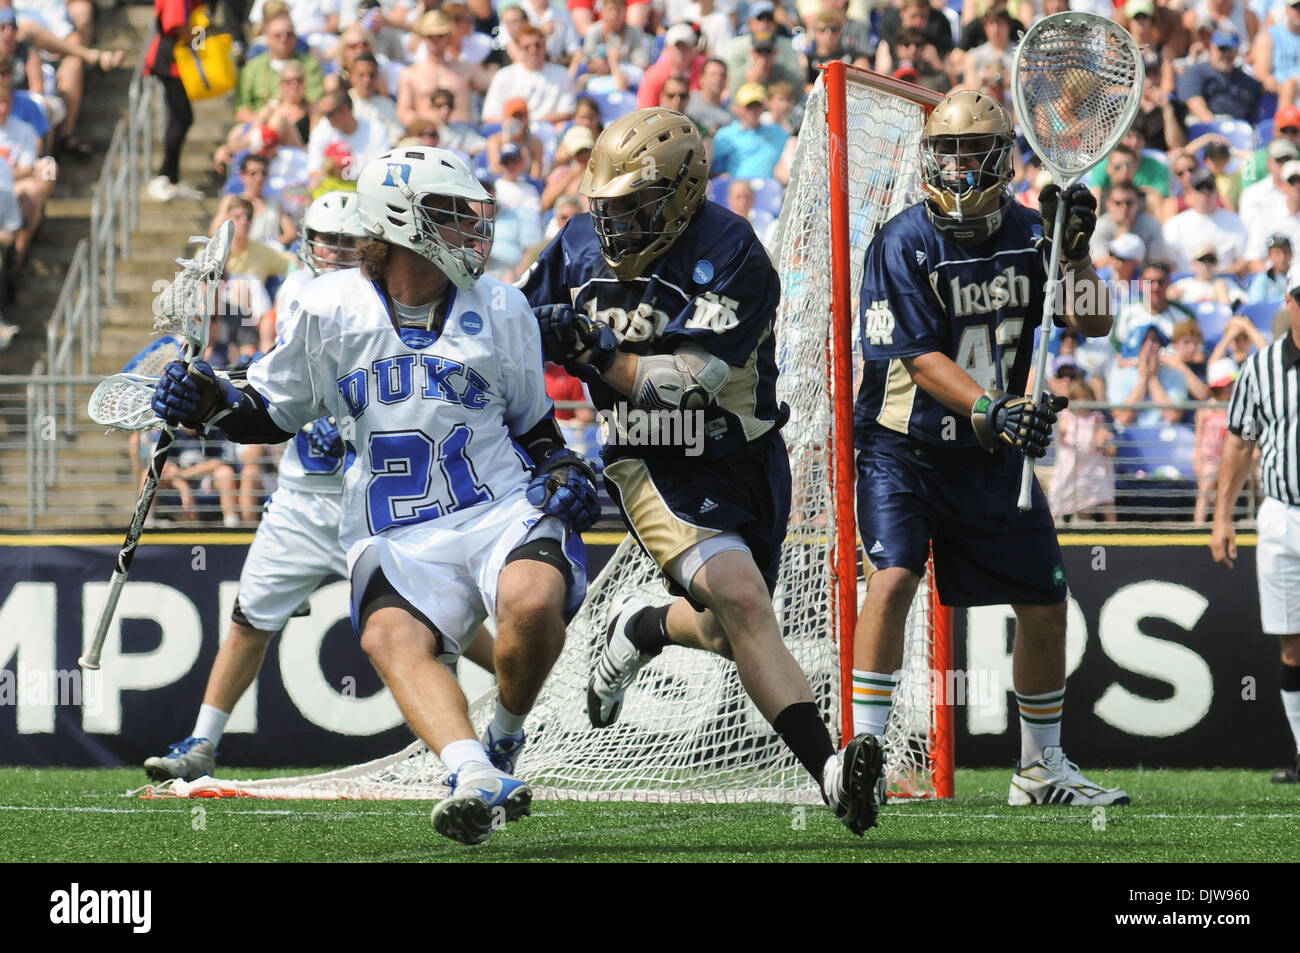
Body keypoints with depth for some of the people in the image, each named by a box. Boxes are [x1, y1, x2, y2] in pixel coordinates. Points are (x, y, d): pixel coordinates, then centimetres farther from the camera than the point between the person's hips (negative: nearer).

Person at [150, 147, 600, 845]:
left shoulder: (500, 310, 10)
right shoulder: (331, 310, 6)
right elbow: (274, 413, 18)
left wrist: (564, 469, 3)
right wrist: (210, 401, -1)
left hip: (501, 512, 0)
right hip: (395, 538, 0)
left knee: (533, 602, -33)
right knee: (392, 637, -33)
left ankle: (505, 741, -4)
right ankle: (475, 778, -52)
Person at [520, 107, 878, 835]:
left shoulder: (731, 256, -20)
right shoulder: (581, 248, -4)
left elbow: (691, 380, -26)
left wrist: (594, 352, -28)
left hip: (743, 460, 0)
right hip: (654, 466, 0)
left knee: (733, 633, 13)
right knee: (742, 603, -22)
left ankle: (641, 632, 48)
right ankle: (830, 770, -26)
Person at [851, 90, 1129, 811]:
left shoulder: (1025, 234, 1)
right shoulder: (902, 244, -14)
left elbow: (1093, 323, -3)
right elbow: (919, 358, -21)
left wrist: (1074, 250, -20)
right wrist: (991, 409, -35)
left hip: (993, 455, 5)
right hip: (904, 445, -5)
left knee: (1045, 606, 8)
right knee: (893, 579, -25)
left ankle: (1041, 769, 25)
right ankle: (863, 750, -20)